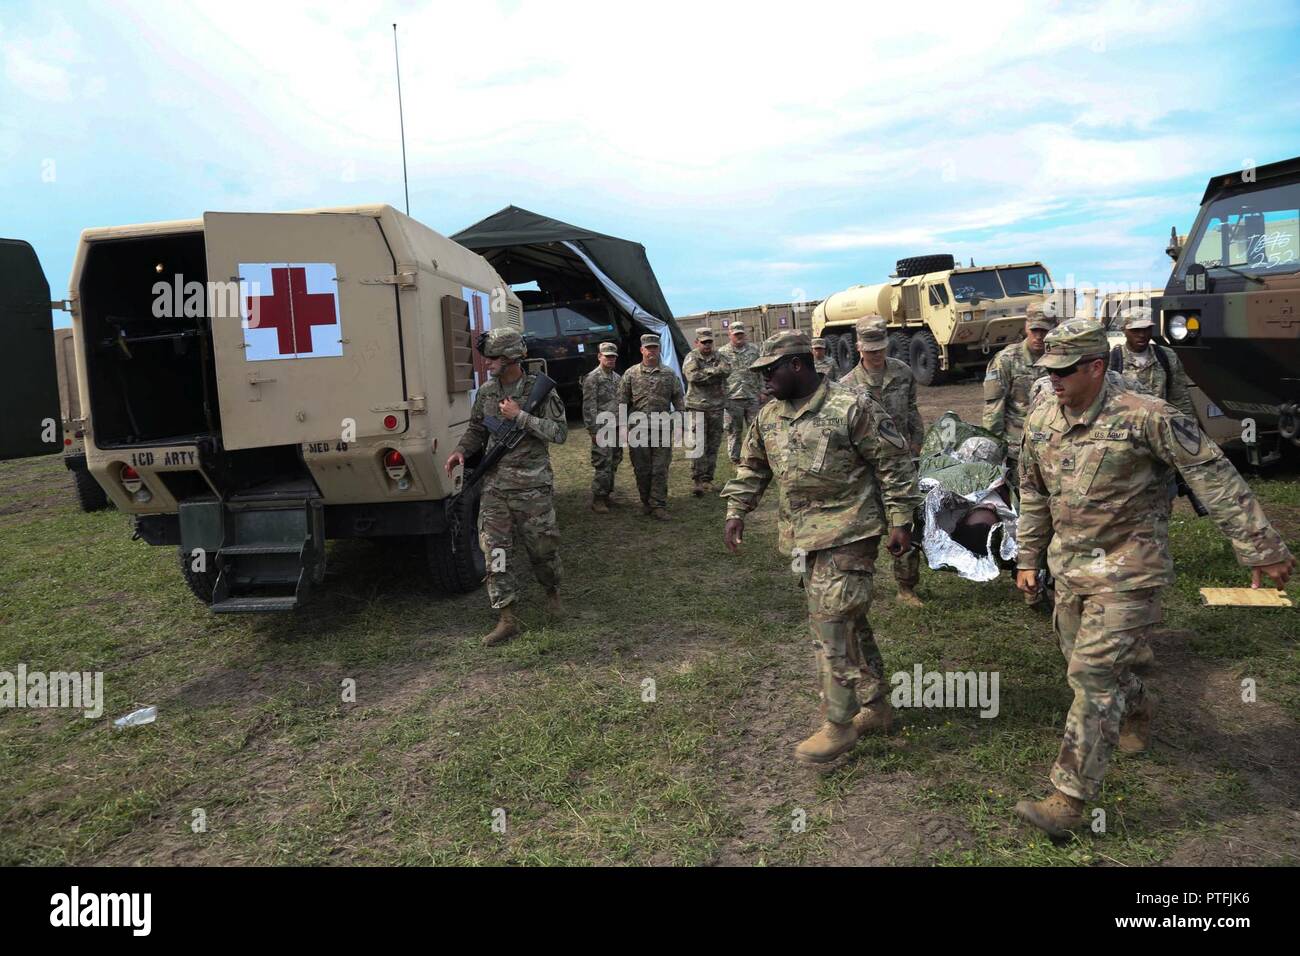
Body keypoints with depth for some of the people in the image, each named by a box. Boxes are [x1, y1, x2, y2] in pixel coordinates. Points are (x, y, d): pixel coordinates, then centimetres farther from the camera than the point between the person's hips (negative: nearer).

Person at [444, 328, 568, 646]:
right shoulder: (486, 392, 7)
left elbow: (559, 432, -13)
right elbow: (476, 429, 18)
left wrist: (520, 416, -18)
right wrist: (462, 450, -1)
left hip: (532, 486, -4)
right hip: (495, 486, 4)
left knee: (542, 546, 8)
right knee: (495, 551, 0)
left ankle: (552, 591, 38)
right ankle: (507, 618, 7)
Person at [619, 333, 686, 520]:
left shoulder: (669, 374, 7)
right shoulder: (631, 374, 5)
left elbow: (679, 401, 9)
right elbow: (622, 401, 4)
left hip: (662, 429, 0)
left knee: (660, 470, -2)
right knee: (642, 469, 6)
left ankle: (659, 505, 2)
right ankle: (646, 502, 20)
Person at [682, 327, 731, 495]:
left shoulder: (718, 357, 11)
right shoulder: (691, 358, 0)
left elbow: (727, 370, -9)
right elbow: (692, 375, -19)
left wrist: (704, 374, -16)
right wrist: (715, 371, -14)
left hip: (716, 407, 4)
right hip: (697, 407, -4)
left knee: (713, 445, 7)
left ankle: (707, 479, 16)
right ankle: (698, 480, -6)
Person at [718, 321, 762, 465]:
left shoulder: (754, 349, 10)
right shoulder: (722, 353, 2)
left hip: (753, 397, 2)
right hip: (732, 399, -2)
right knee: (734, 431, 4)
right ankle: (735, 460, 13)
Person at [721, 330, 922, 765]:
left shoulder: (851, 407, -13)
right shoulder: (769, 416, 8)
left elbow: (894, 463, -10)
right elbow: (752, 467, 18)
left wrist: (900, 522, -11)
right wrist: (736, 512, 8)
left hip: (847, 533, -7)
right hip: (802, 536, 7)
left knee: (832, 622, -8)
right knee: (848, 620, 16)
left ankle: (839, 724, 5)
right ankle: (877, 705, 30)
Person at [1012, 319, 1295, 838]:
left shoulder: (1145, 417, -18)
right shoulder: (1040, 421, 0)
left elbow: (1214, 475, -13)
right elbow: (1032, 494, 12)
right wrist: (1028, 557, 15)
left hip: (1126, 571, -6)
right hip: (1069, 567, 7)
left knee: (1093, 675, -10)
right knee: (1083, 662, 20)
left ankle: (1069, 799, -2)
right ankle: (1139, 709, 53)